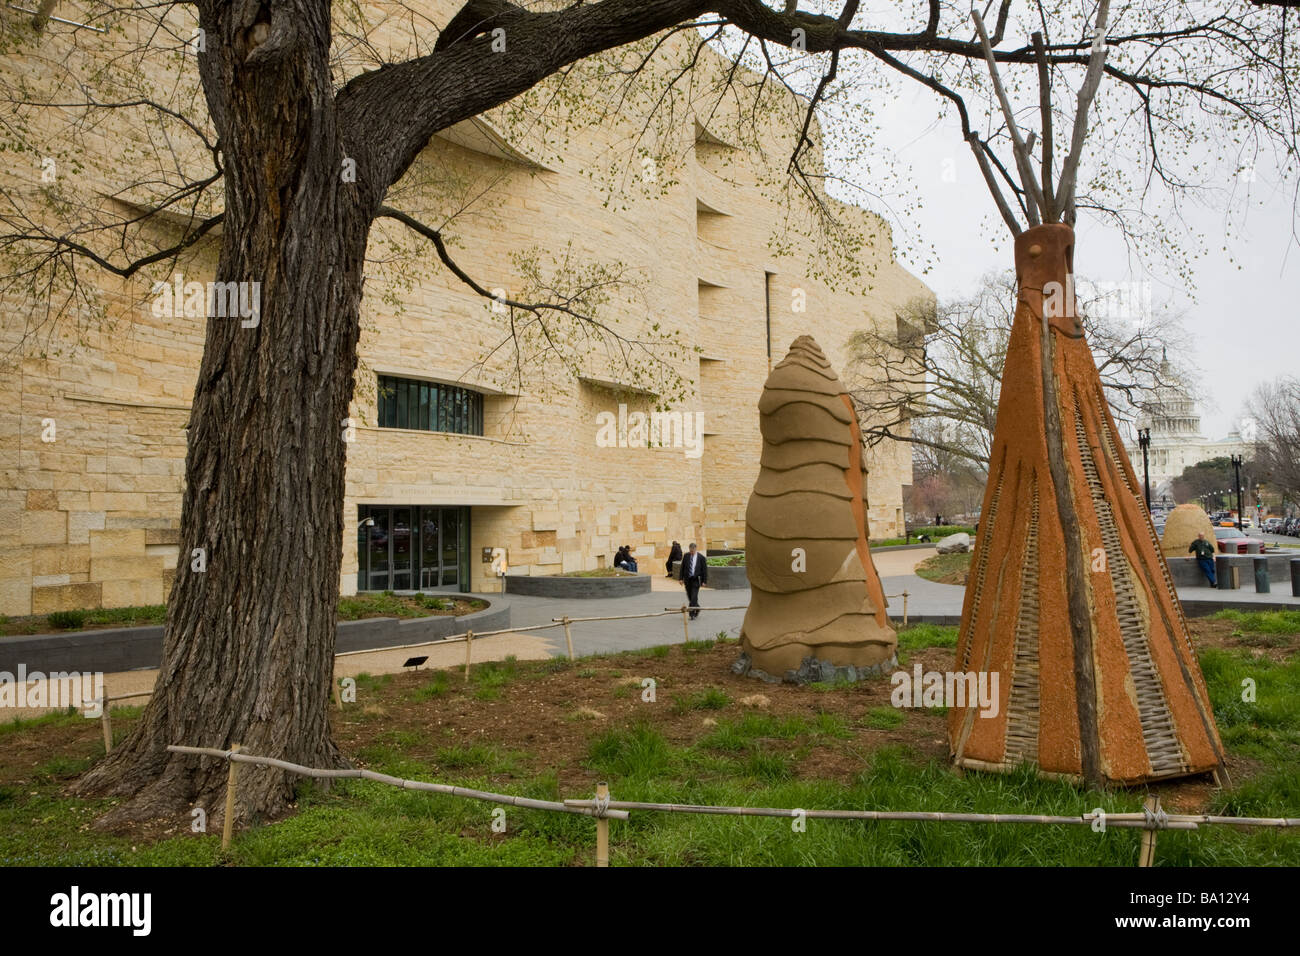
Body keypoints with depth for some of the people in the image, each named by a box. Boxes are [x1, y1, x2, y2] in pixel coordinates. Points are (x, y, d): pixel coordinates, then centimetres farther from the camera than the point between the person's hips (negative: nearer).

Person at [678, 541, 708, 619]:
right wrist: (681, 578, 2)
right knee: (690, 597, 10)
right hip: (687, 579, 4)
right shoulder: (686, 556, 2)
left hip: (696, 579, -4)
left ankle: (692, 614, -7)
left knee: (694, 597, -11)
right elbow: (682, 567, 7)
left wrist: (704, 581, -6)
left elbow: (705, 570, -3)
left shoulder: (701, 557, -7)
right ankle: (697, 608, 33)